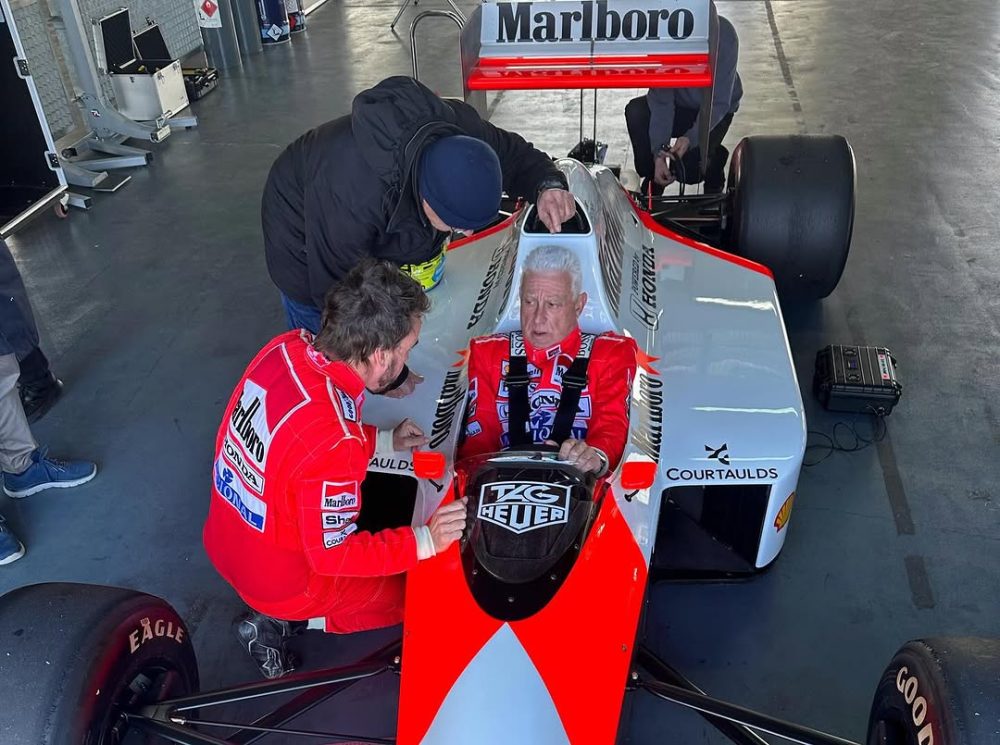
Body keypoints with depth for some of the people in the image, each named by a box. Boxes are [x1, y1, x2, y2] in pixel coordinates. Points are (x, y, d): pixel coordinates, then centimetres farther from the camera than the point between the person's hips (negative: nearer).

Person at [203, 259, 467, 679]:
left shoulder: (287, 348, -16)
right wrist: (424, 542, -20)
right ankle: (283, 621, 7)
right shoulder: (333, 445, -38)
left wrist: (383, 440, 2)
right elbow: (333, 554, -25)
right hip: (282, 580, -7)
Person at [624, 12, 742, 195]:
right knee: (635, 112, -26)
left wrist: (691, 138, -40)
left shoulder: (723, 34, -29)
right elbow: (661, 101, -25)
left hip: (715, 111, -3)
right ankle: (652, 180, -7)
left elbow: (718, 102, -26)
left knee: (687, 169, -24)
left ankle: (715, 157, 12)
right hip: (679, 104, 3)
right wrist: (659, 153, -33)